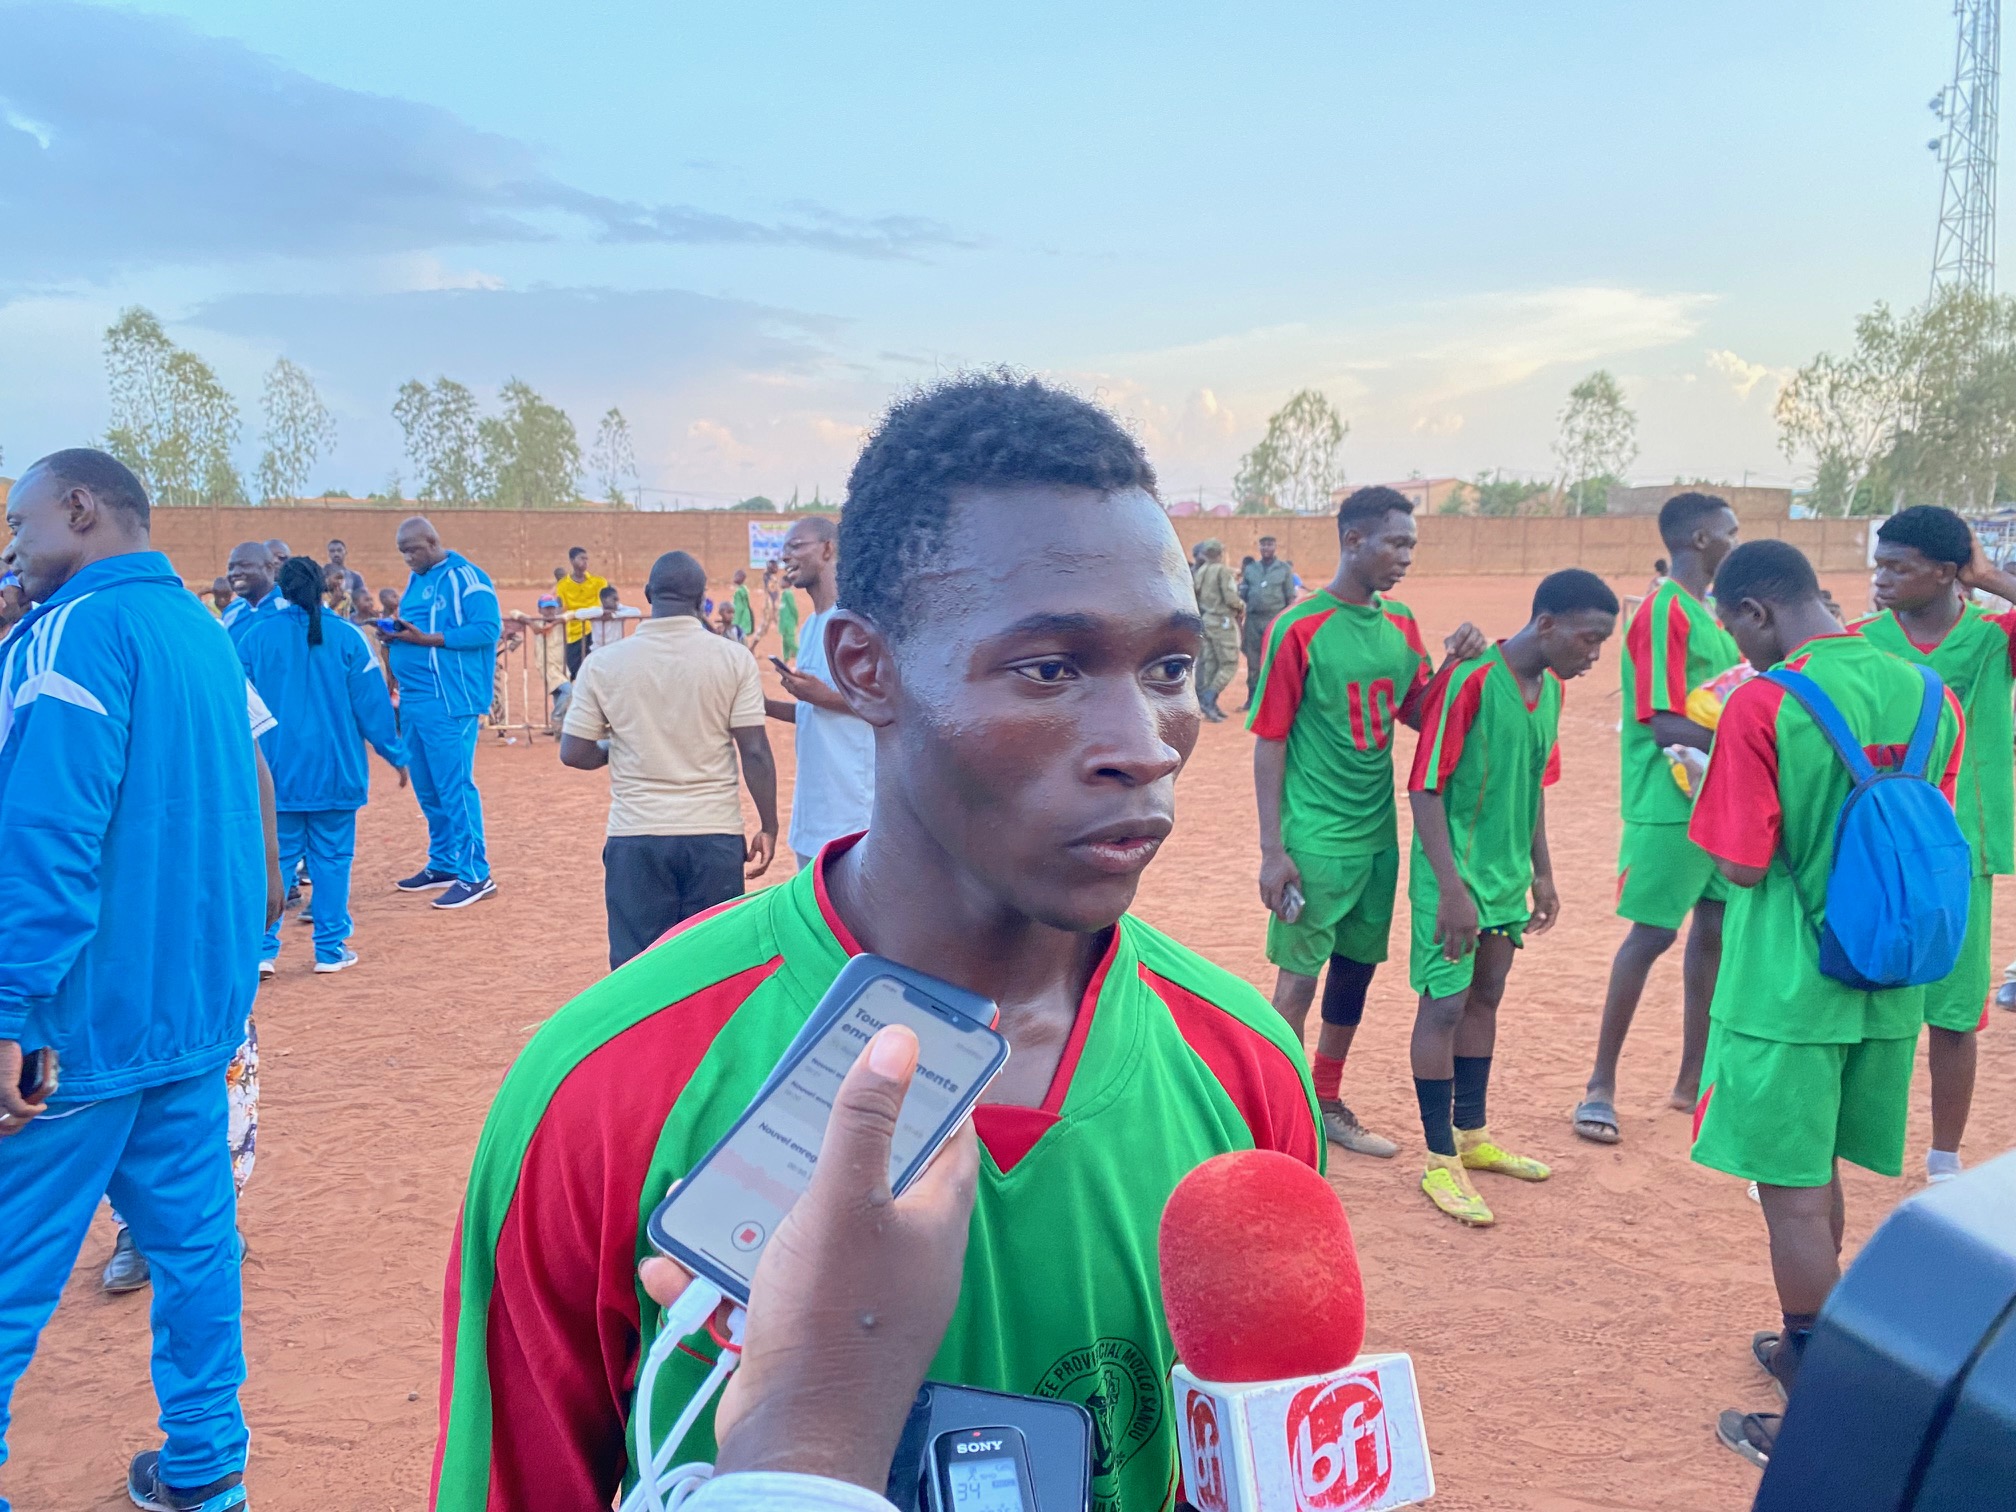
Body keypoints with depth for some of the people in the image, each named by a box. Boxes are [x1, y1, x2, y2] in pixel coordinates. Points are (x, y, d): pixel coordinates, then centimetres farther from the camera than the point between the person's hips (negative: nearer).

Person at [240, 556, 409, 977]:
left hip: (277, 771, 1)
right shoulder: (347, 637, -5)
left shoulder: (256, 637, -2)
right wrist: (395, 754, 8)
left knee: (273, 859, 8)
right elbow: (372, 703, -3)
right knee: (331, 858, 7)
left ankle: (261, 949, 4)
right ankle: (331, 949, 10)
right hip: (334, 769, -1)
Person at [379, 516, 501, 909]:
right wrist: (396, 637, 0)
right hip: (413, 700, 9)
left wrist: (424, 638, -19)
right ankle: (444, 864, 24)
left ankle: (475, 874, -3)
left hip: (449, 703, -8)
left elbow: (488, 629, -17)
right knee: (427, 789, 13)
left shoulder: (465, 577, -8)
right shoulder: (417, 579, 18)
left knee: (454, 787, -8)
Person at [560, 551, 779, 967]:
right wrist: (768, 827, 2)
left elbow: (574, 753, 1)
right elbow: (755, 752, -6)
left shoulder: (603, 664, -3)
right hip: (715, 834, 0)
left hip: (635, 838, 0)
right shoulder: (734, 659, -5)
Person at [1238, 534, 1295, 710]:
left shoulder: (1284, 569, 4)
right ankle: (1252, 699, 14)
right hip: (1253, 619, 3)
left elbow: (1290, 597, 3)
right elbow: (1242, 595, 16)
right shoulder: (1250, 569, 12)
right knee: (1253, 661, 6)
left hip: (1275, 620, -3)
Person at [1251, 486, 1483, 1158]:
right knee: (1300, 977, 1)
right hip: (1316, 841, -7)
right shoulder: (1298, 628, -13)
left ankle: (1327, 1104, 31)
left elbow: (1417, 714, 14)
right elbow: (1269, 740, -12)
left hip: (1379, 833, 7)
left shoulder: (1400, 622, 7)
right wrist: (1272, 850, -13)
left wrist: (1452, 662, -6)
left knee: (1357, 968, 15)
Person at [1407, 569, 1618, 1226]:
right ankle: (1441, 1162, 9)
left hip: (1507, 876, 8)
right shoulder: (1470, 682, -20)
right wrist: (1454, 889, -22)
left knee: (1485, 998, 17)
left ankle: (1472, 1135, 31)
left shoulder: (1550, 690, 6)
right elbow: (1424, 789, -20)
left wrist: (1541, 873, 18)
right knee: (1444, 1004, -1)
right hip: (1455, 876, -8)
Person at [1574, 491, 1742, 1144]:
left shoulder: (1707, 612, 15)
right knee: (1653, 934, -5)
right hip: (1671, 806, -9)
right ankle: (1601, 1085, 5)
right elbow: (1665, 726, -20)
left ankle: (1693, 1078, 23)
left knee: (1714, 926, 12)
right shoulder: (1664, 613, -14)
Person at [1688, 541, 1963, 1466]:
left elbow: (1741, 867, -16)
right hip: (1887, 986, 7)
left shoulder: (1761, 706, -17)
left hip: (1785, 988, -6)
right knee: (1815, 1176, 22)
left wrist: (1715, 788, 0)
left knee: (1793, 1192, 4)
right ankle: (1806, 1349, 38)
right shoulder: (1928, 697, 2)